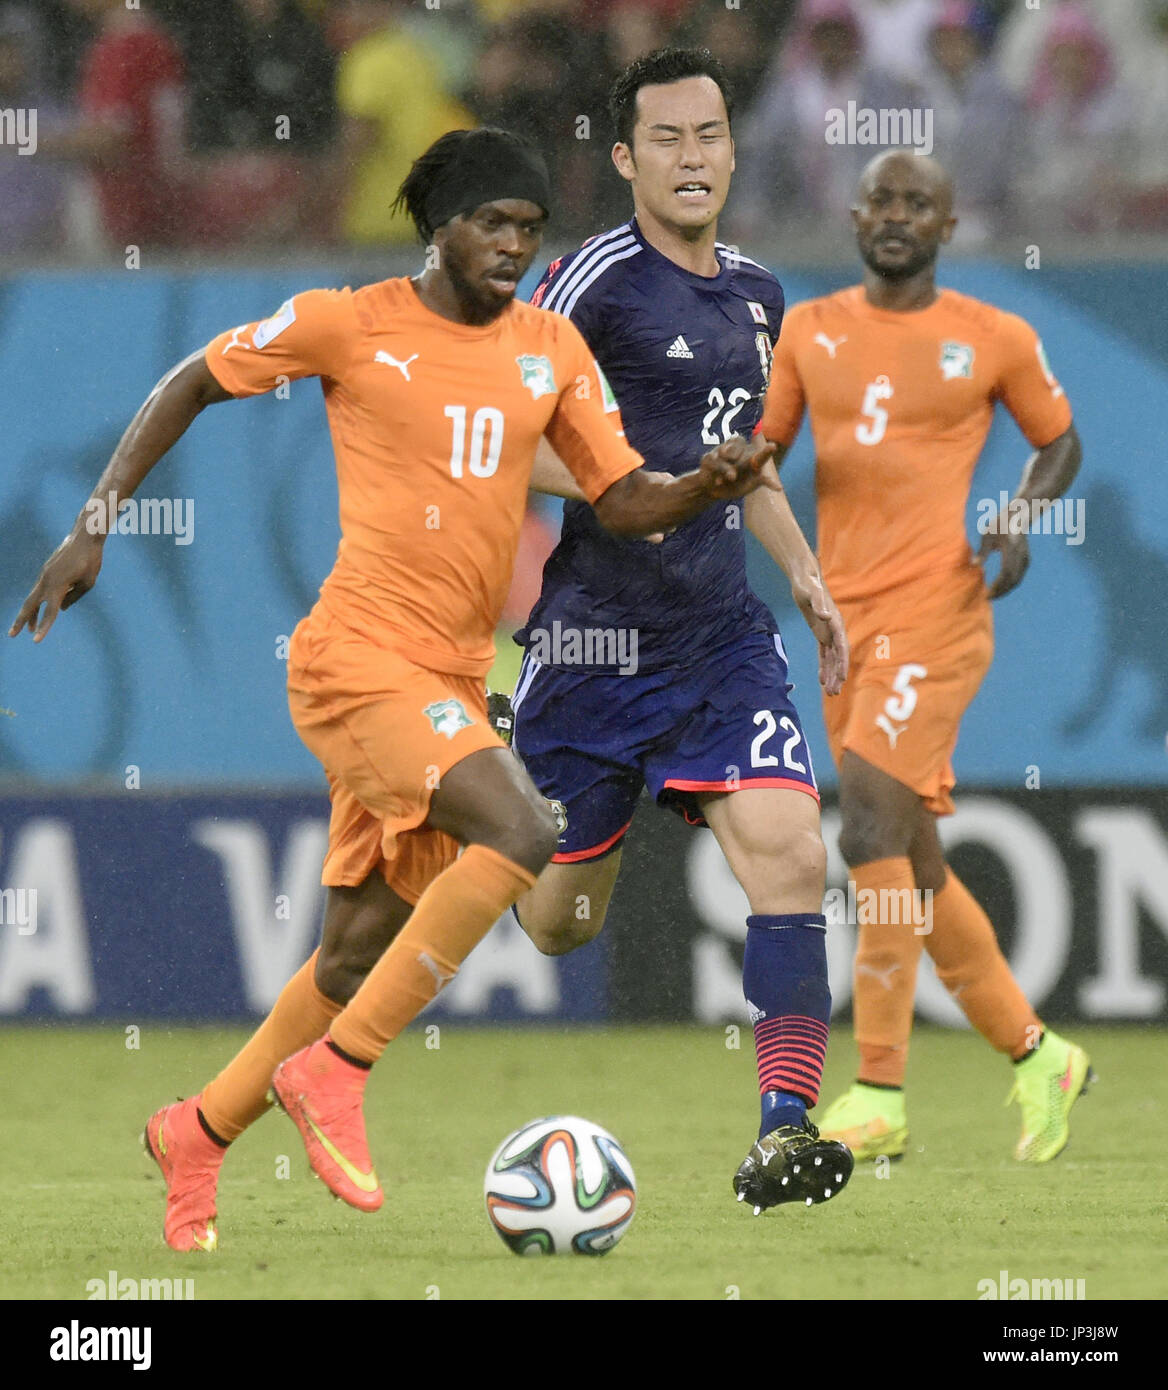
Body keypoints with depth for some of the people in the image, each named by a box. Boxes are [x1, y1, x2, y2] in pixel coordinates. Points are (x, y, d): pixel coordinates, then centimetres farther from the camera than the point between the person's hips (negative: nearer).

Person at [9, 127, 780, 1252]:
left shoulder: (550, 350, 11)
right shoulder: (349, 325, -4)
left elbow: (622, 501, 10)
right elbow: (190, 386, 7)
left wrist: (706, 487, -11)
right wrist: (94, 525, 3)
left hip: (451, 681, 7)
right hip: (360, 657, -7)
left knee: (363, 948, 9)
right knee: (522, 833, -26)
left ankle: (199, 1131, 29)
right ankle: (334, 1071, -17)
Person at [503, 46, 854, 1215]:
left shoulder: (756, 295, 13)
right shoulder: (596, 281, -10)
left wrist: (806, 578, 23)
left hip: (721, 636, 5)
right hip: (593, 636, -5)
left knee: (789, 854, -17)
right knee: (557, 925, 5)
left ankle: (783, 1128, -19)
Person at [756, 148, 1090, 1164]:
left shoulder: (994, 339, 1)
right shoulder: (810, 331, 11)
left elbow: (1060, 440, 14)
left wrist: (1022, 520, -4)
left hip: (936, 613, -6)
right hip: (844, 615, 6)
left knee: (871, 831, -19)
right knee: (912, 865, 10)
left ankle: (880, 1098, -16)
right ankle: (1037, 1054, 27)